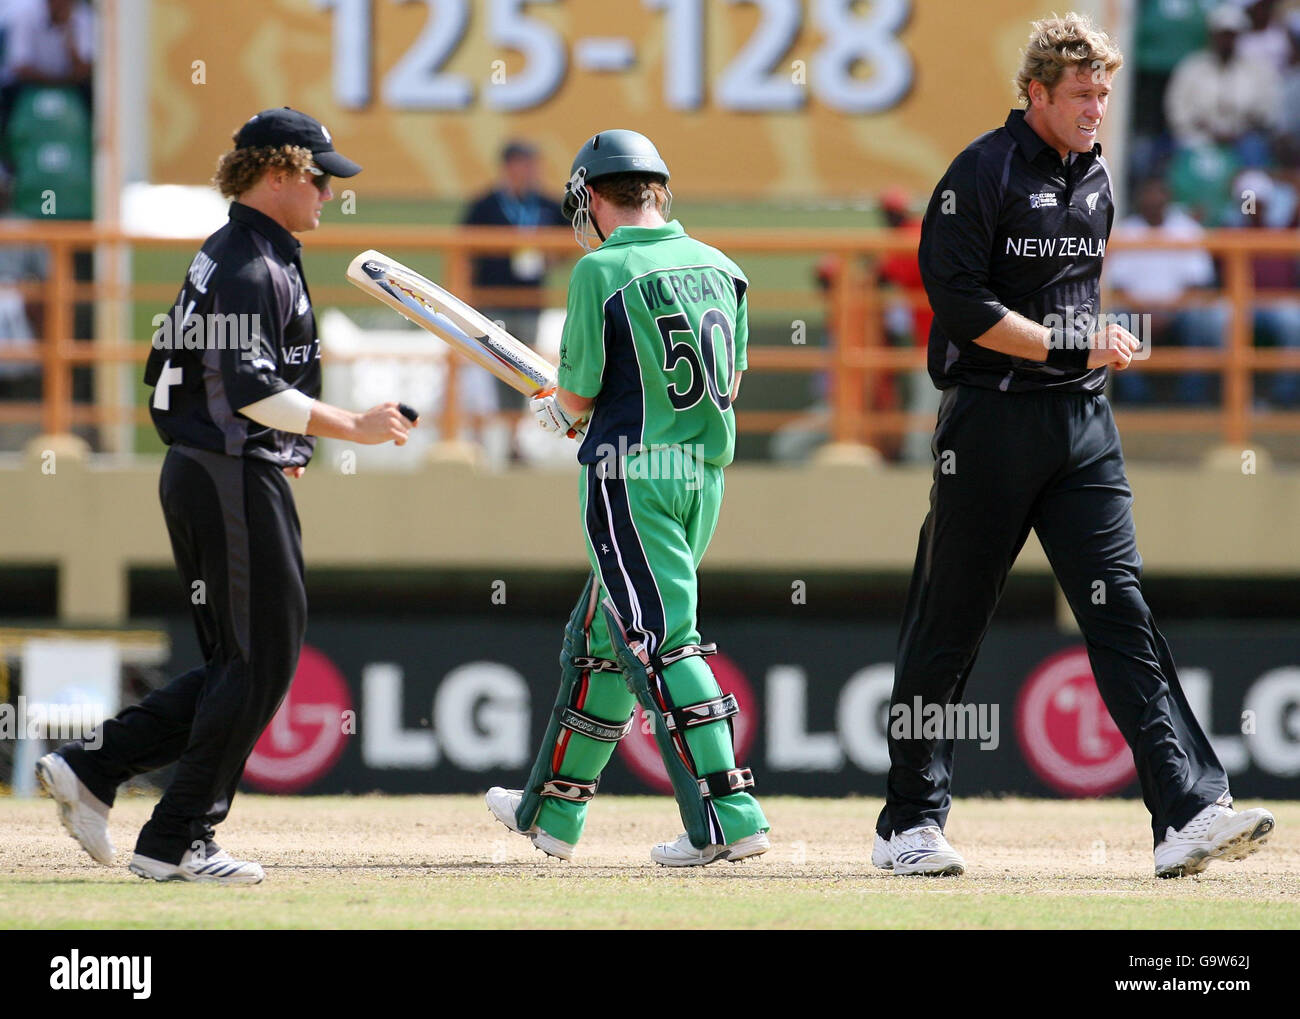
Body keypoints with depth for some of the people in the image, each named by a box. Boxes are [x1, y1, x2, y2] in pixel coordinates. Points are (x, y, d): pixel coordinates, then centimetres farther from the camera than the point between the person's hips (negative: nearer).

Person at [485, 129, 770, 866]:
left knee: (664, 641, -9)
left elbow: (578, 395, -8)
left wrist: (558, 411, 16)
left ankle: (730, 817, -19)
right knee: (601, 637, 18)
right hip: (706, 473, 7)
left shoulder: (602, 272, -11)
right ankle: (553, 811, 28)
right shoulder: (718, 267, 7)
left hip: (632, 473, -7)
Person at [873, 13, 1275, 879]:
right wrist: (1067, 348, -18)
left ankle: (1187, 814, -16)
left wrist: (1103, 347, 13)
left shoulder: (1096, 179, 14)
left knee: (1121, 606, -6)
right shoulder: (984, 174, -8)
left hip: (1083, 422, 6)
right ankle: (910, 824, 13)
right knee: (948, 625, 2)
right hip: (990, 419, -6)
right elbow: (960, 303, -16)